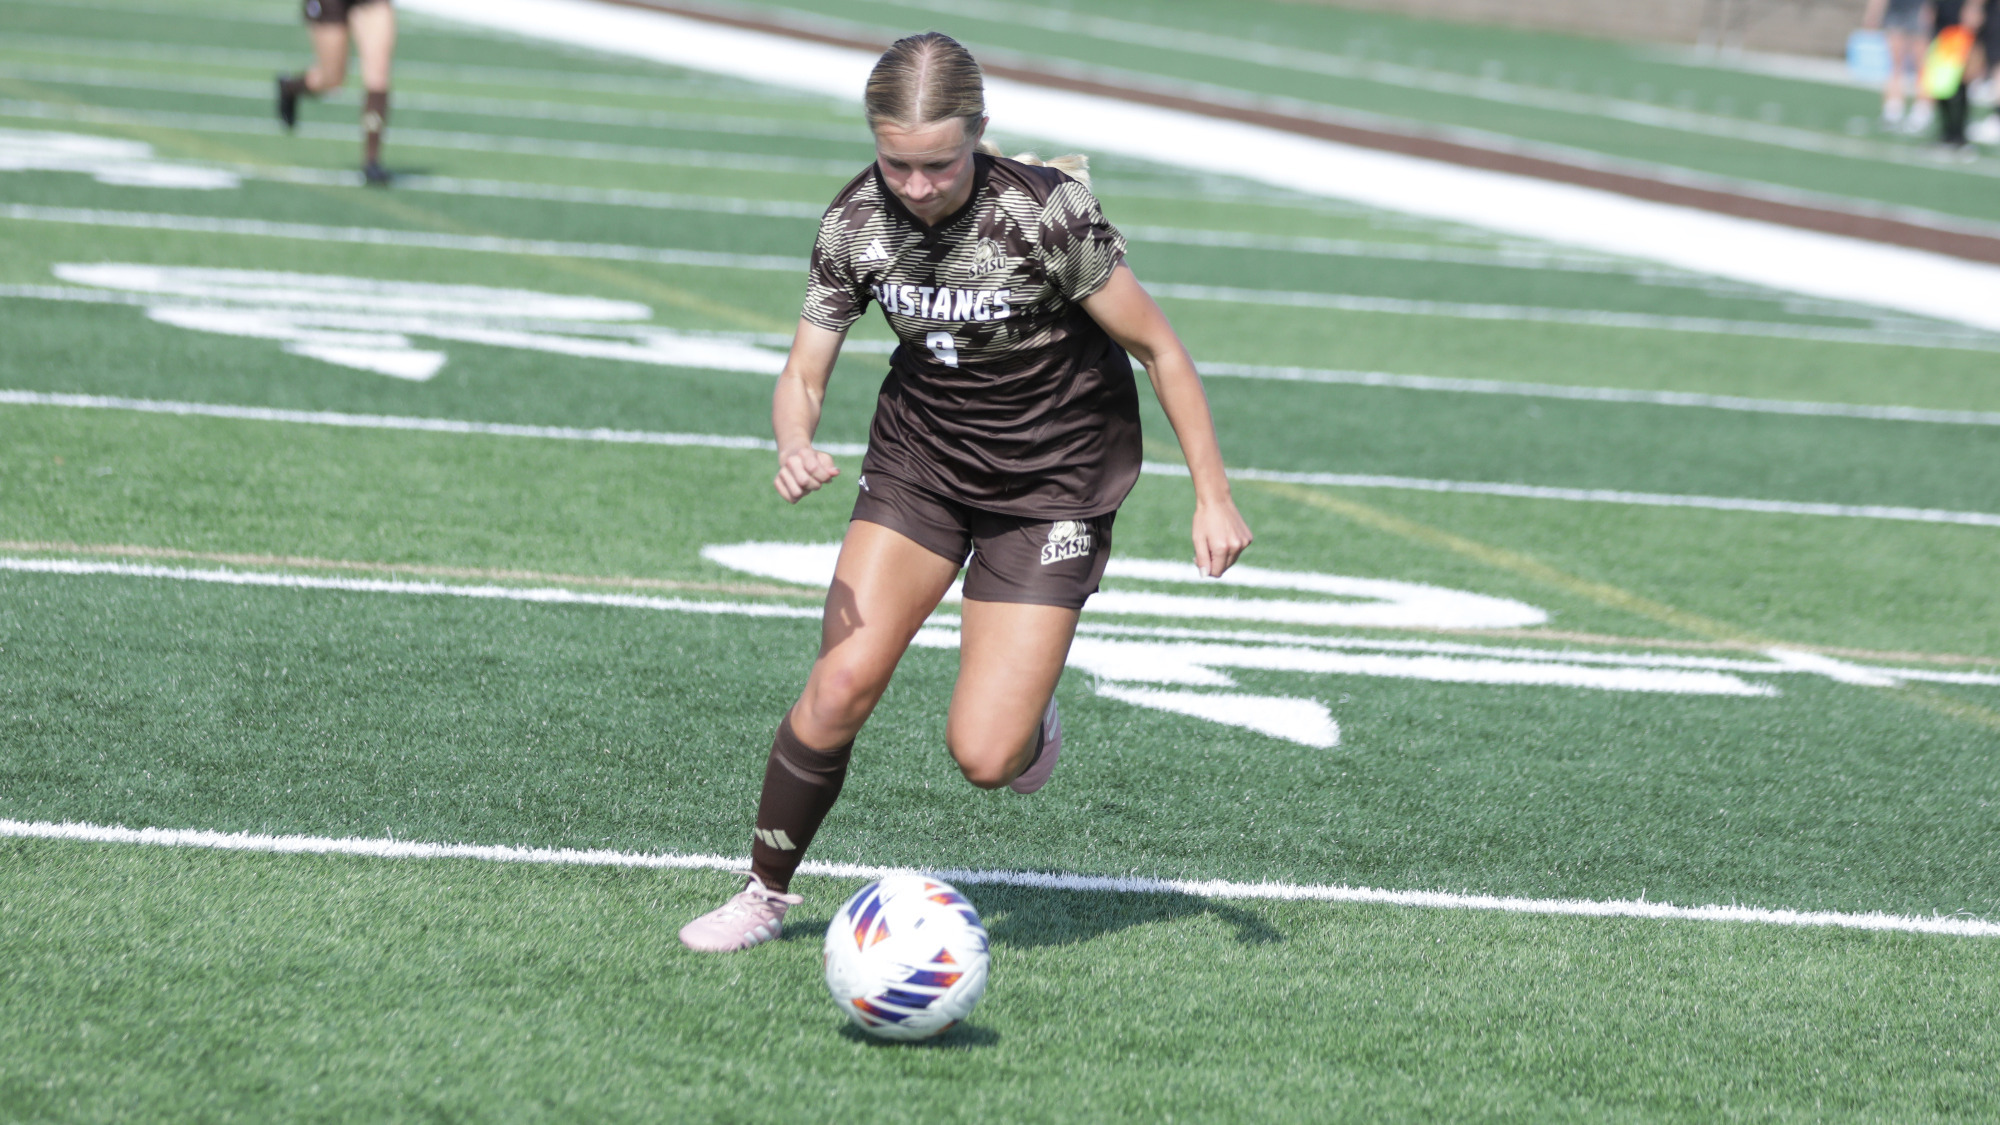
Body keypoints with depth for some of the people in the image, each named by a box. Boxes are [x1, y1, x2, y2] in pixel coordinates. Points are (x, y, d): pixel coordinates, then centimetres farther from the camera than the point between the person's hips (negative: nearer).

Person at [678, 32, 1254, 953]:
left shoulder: (1047, 213, -25)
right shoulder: (857, 222, -12)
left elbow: (1158, 348, -14)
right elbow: (803, 375, -5)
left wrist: (1213, 497, -12)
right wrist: (794, 449, -29)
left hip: (1050, 483, -3)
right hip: (919, 458, 3)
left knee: (982, 757, -12)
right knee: (840, 686, -14)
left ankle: (1029, 723, 25)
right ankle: (766, 893, 6)